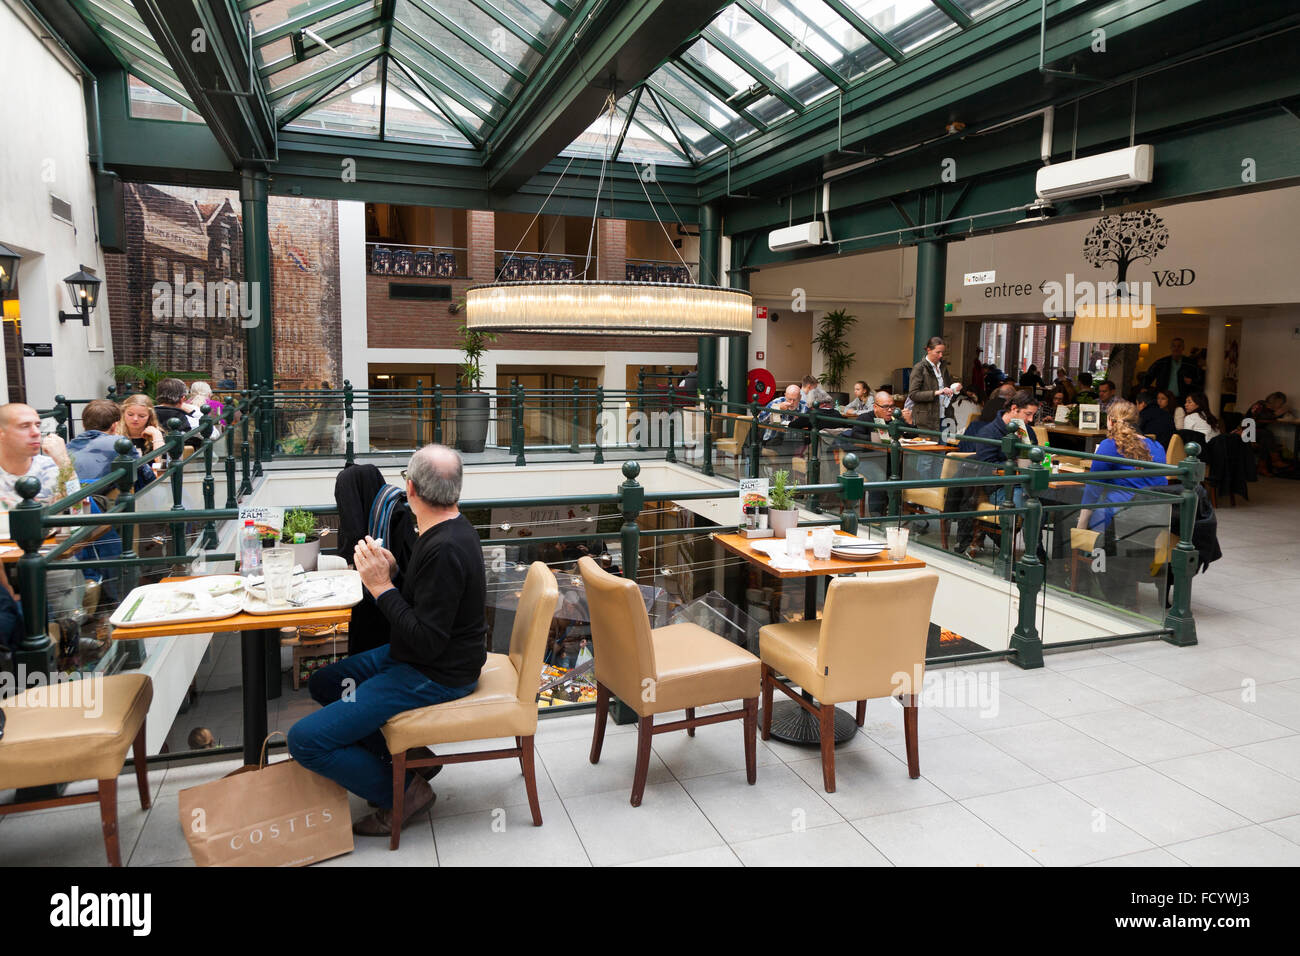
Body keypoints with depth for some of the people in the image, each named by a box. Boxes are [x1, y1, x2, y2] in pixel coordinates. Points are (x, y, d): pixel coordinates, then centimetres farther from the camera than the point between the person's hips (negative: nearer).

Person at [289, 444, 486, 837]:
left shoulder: (444, 549, -28)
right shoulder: (451, 529, 3)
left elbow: (426, 640, -28)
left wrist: (382, 587, -21)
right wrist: (391, 570, 0)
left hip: (435, 676, -10)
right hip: (415, 656, 10)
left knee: (305, 740, -12)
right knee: (323, 683, 23)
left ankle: (402, 793, 3)